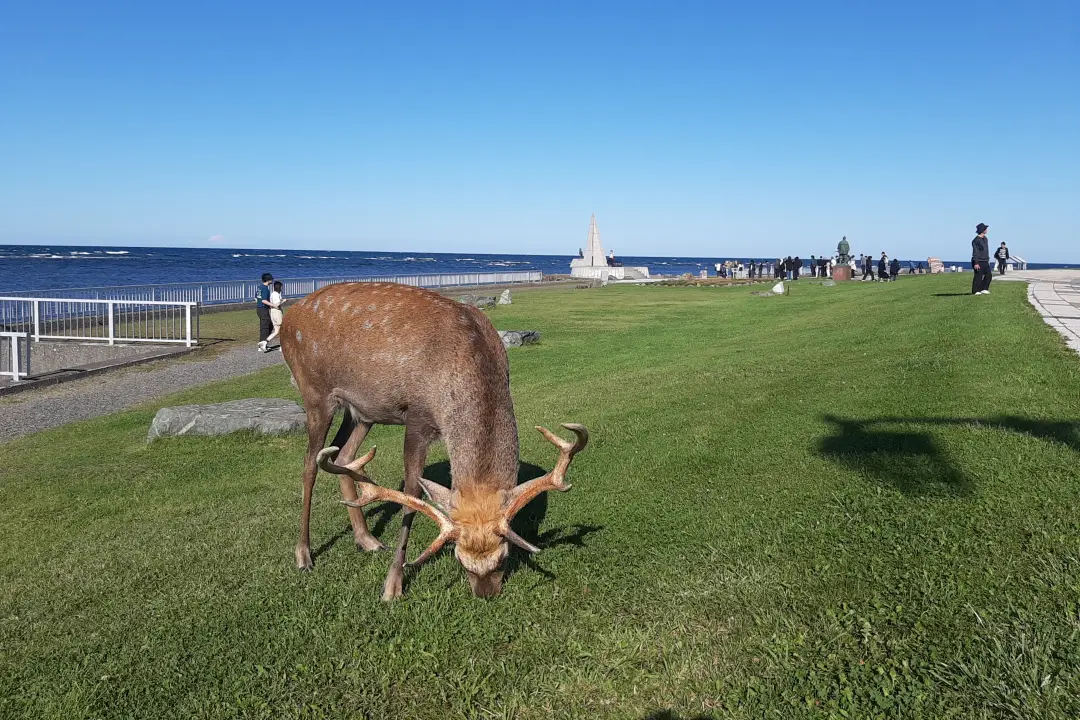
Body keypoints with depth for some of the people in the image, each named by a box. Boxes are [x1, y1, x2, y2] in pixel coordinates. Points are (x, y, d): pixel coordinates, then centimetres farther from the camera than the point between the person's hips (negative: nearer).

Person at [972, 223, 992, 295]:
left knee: (989, 275, 7)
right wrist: (976, 263, -21)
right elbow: (975, 252, -17)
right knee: (978, 277, -5)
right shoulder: (976, 240, -14)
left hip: (985, 262, 9)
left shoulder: (985, 239, 14)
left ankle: (984, 289, 14)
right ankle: (975, 291, 2)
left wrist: (988, 260, 22)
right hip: (979, 262, -9)